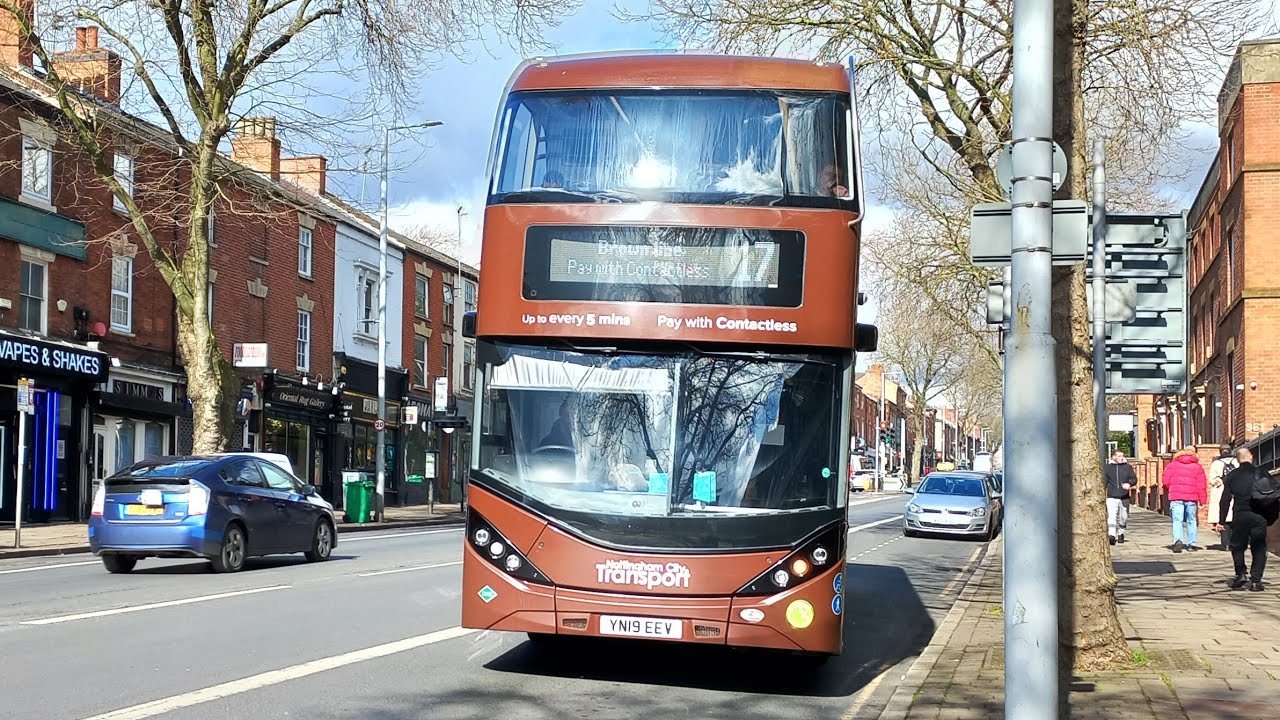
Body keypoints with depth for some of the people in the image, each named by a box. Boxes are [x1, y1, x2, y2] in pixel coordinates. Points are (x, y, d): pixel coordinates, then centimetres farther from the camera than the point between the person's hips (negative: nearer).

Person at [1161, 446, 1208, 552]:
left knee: (1177, 521, -3)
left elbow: (1165, 480, 2)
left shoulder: (1173, 465, 6)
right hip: (1192, 498, 1)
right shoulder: (1197, 467, 6)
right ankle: (1191, 543, 12)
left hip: (1176, 497, -1)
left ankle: (1178, 540, -23)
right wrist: (1202, 502, 4)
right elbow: (1202, 485, 2)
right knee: (1191, 521, 11)